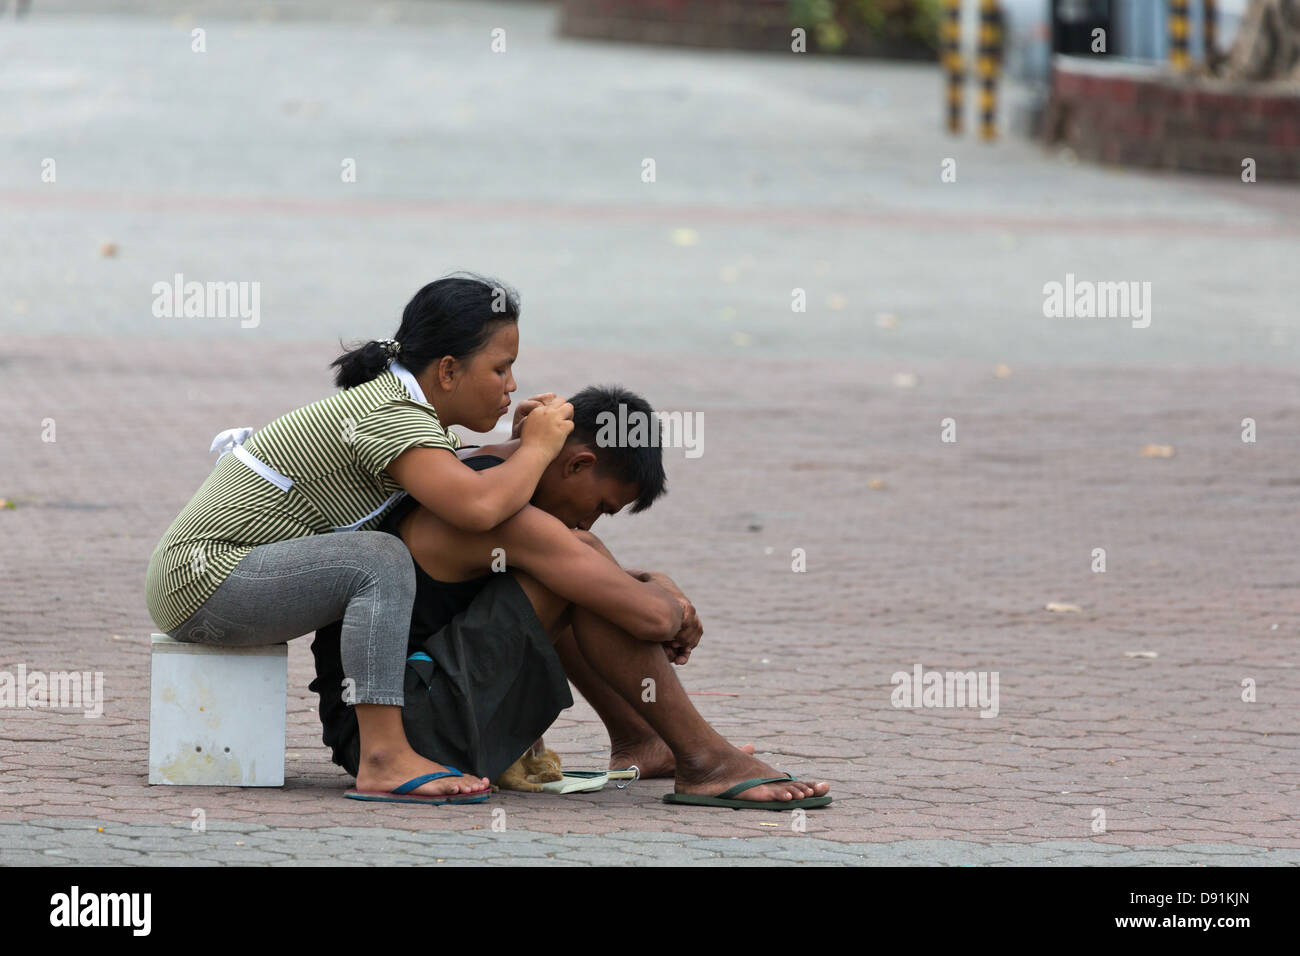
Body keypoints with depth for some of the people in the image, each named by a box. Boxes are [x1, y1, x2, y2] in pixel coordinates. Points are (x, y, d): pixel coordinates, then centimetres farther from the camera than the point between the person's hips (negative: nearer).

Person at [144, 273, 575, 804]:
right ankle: (384, 759, -29)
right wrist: (538, 447, -18)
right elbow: (477, 507, -35)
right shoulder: (392, 417, -21)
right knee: (381, 560, -25)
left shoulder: (399, 403, 11)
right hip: (199, 580, -11)